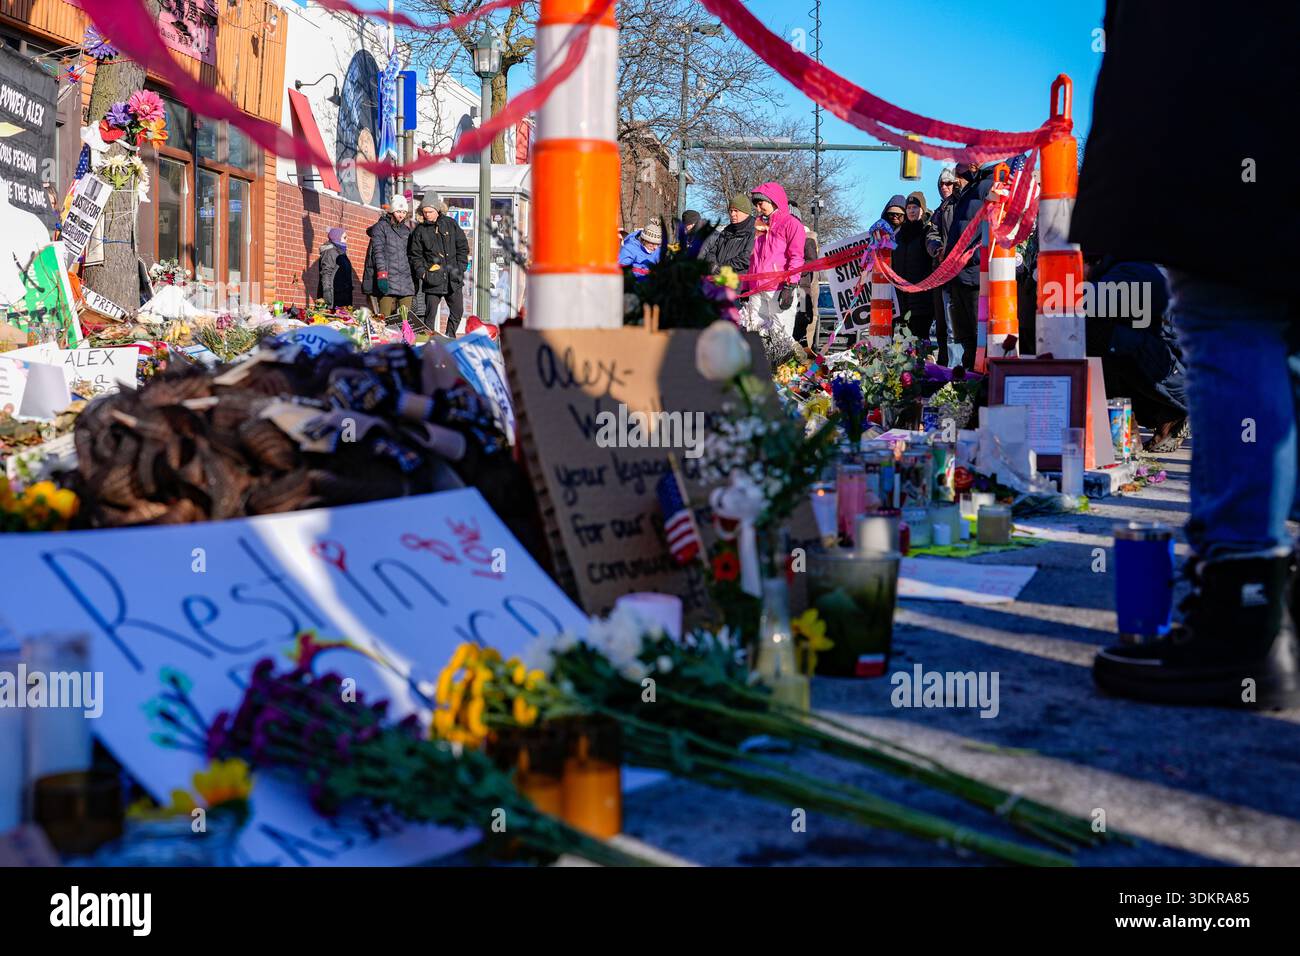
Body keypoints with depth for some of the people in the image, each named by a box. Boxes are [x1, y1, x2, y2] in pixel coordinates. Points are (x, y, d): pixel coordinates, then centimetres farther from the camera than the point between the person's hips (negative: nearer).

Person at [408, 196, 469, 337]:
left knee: (457, 311, 9)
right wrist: (422, 272, -8)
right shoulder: (419, 230, 2)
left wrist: (460, 268, -1)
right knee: (430, 314, -2)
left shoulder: (451, 224, 5)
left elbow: (463, 247, 9)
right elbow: (415, 255, 5)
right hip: (433, 279, -2)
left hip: (453, 278, 2)